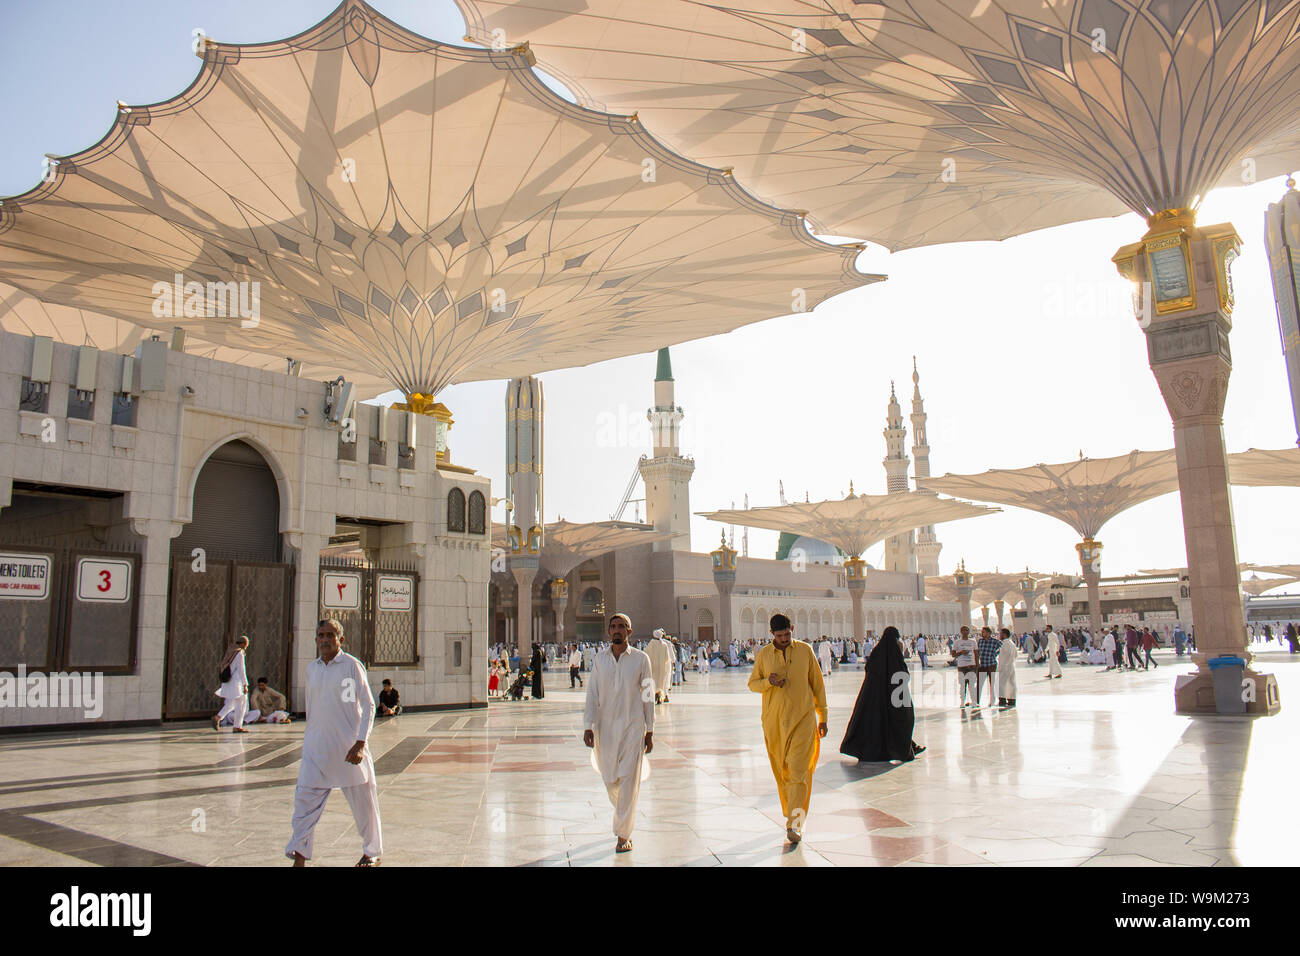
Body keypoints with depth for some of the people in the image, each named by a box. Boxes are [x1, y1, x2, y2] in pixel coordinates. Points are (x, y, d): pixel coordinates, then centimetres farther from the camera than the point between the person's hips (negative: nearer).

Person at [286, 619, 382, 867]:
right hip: (316, 746, 4)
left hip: (348, 745, -4)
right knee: (305, 798, -3)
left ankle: (372, 852, 23)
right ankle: (299, 856, 6)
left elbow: (368, 705, -8)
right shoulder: (311, 668, 9)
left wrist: (360, 743, -15)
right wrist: (309, 737, 19)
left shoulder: (352, 665, -7)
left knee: (363, 801, 6)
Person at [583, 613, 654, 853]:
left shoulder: (641, 659, -2)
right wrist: (588, 727, -3)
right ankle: (624, 813, 40)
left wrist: (649, 732, 2)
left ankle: (623, 834, 6)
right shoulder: (600, 658, 3)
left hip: (633, 726, -2)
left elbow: (647, 696, 2)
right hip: (605, 727, 2)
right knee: (610, 780, 10)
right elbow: (592, 694, 4)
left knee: (628, 780, -5)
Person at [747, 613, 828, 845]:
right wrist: (768, 682, -12)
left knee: (798, 769, -11)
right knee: (781, 770, 8)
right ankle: (793, 813, 27)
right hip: (773, 720, 2)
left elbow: (817, 684, 9)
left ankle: (794, 823, -11)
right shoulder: (764, 654, 4)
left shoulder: (805, 650, 3)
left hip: (802, 717, -2)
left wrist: (823, 717, 10)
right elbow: (752, 684, 10)